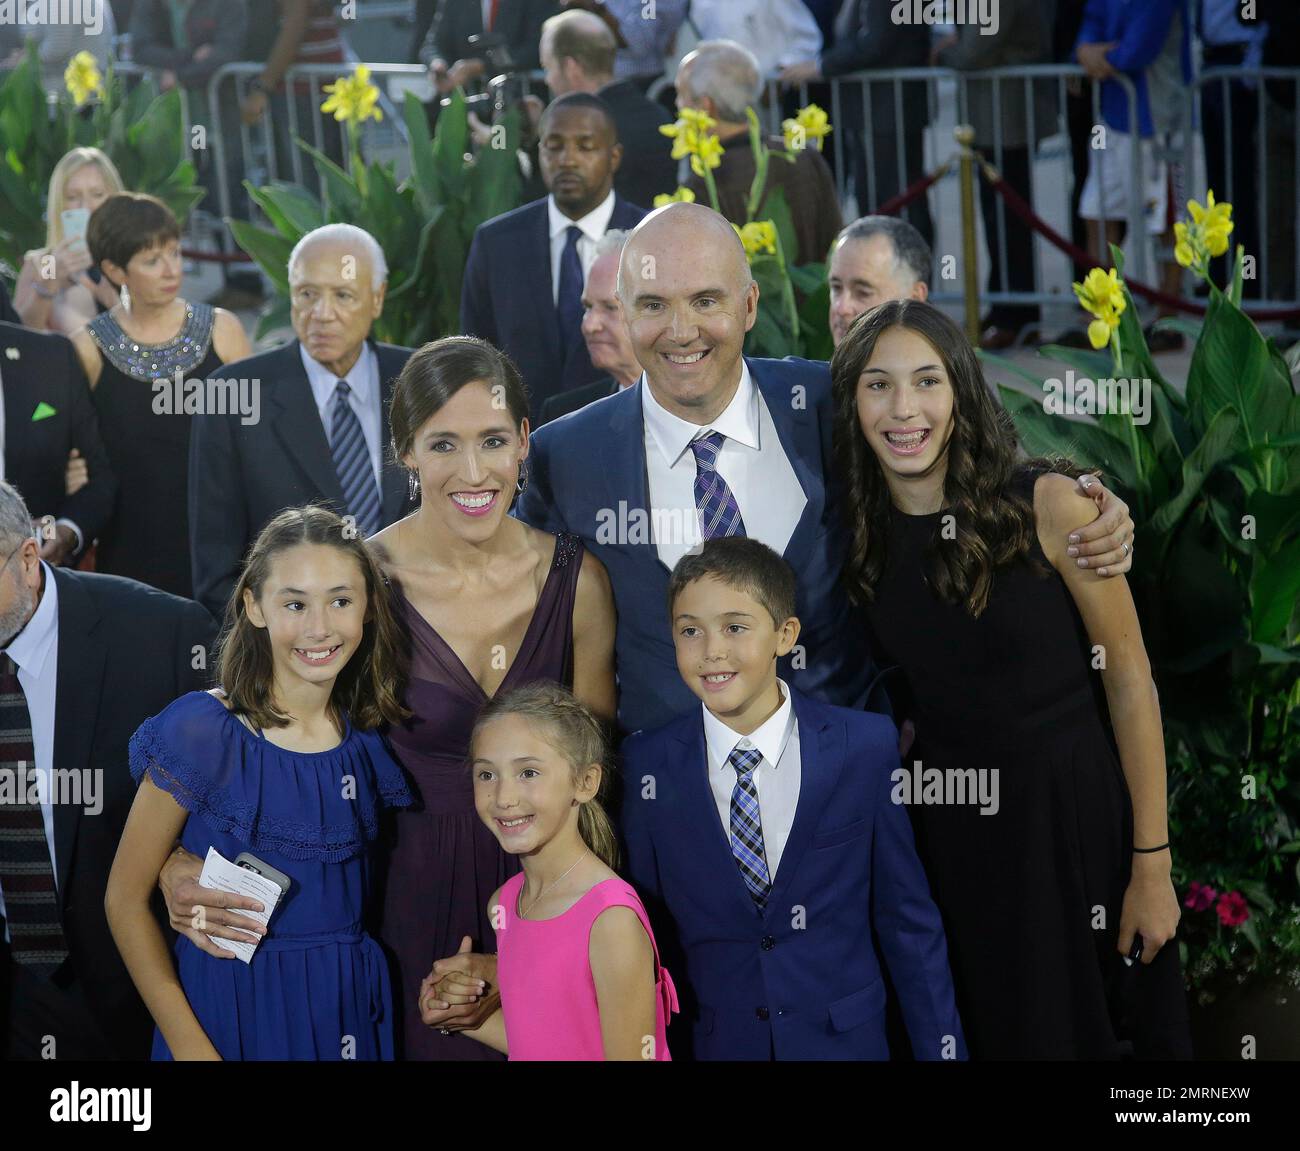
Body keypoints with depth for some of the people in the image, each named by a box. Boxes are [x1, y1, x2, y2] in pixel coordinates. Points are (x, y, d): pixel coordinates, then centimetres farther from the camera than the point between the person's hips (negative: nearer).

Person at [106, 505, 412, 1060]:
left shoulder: (373, 740, 0)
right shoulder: (202, 731, -13)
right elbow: (125, 900, -10)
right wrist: (188, 1044, -15)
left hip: (350, 1012, 4)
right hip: (231, 1009, -4)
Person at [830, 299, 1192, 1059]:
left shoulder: (1046, 505, -13)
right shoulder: (857, 539, -2)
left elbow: (1129, 676, -10)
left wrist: (1152, 863, -11)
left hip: (1072, 815, -3)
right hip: (951, 830, 3)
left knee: (1090, 1029, 8)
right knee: (986, 1033, 15)